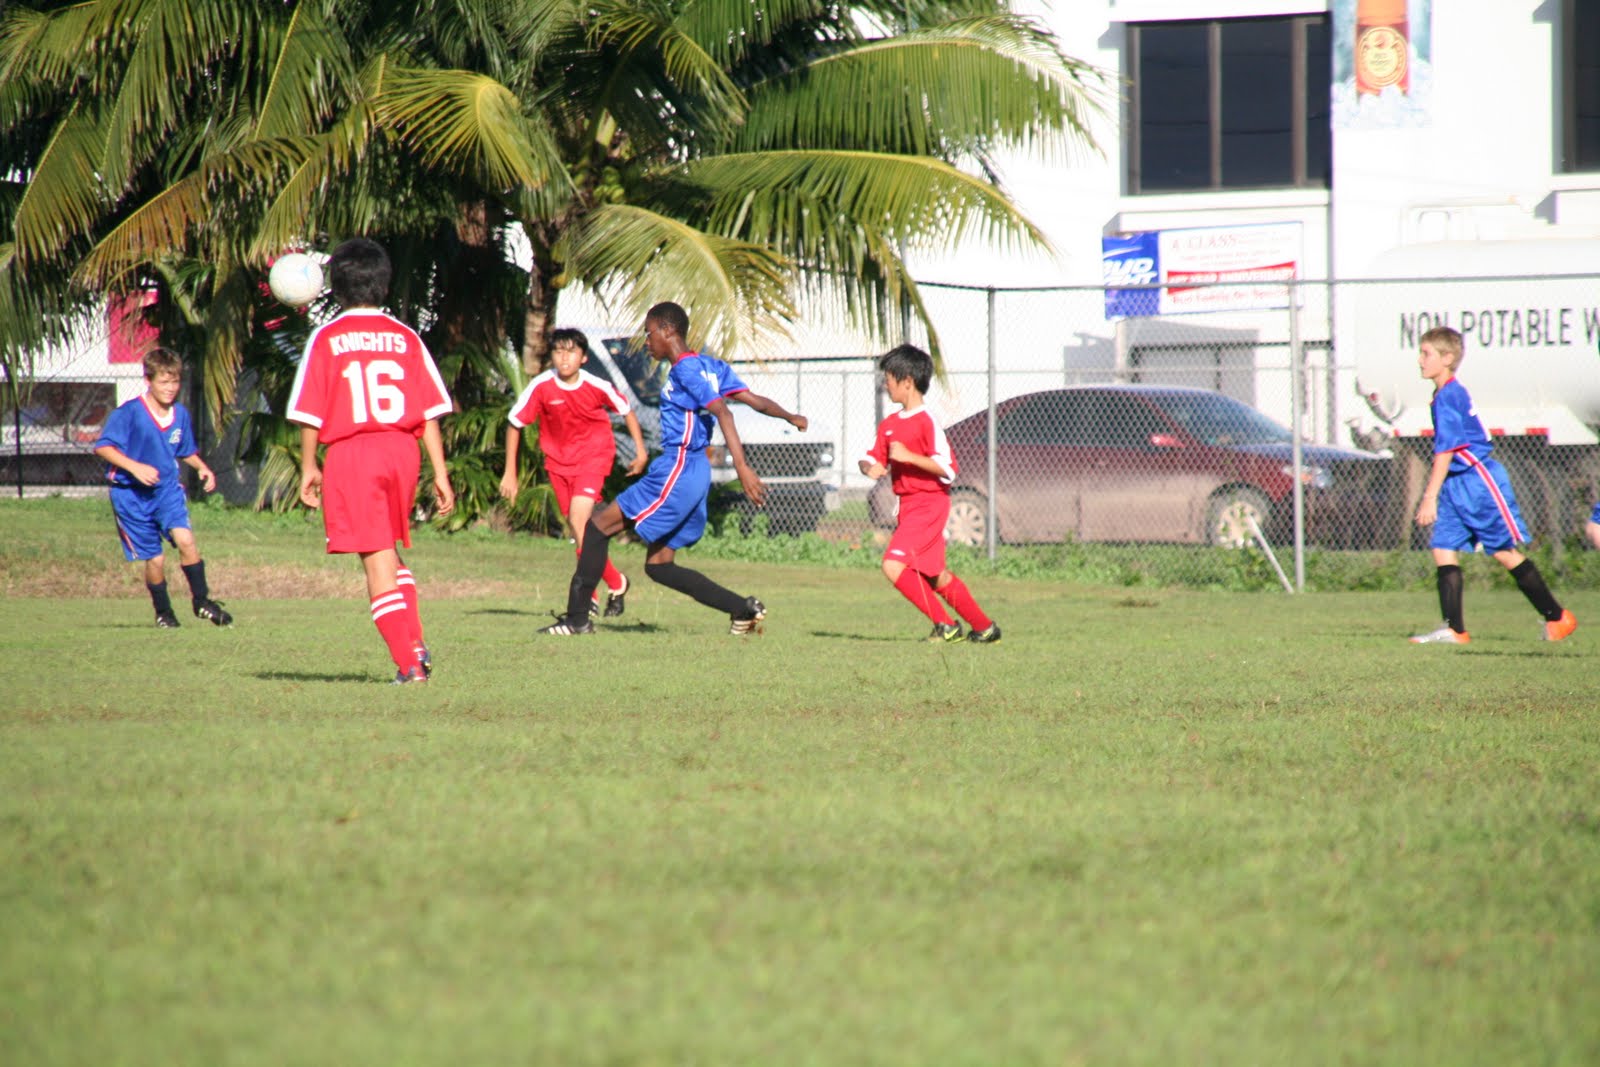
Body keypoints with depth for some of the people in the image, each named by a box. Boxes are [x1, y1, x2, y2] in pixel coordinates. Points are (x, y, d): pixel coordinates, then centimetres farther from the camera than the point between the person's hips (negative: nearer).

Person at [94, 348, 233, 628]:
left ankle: (201, 601, -6)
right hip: (132, 494, -3)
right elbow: (102, 447, -17)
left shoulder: (181, 415, 3)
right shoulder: (128, 413, -15)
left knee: (185, 539, -20)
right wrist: (135, 467, -29)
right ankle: (163, 611, 23)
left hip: (168, 489, 3)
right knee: (154, 558, 0)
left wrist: (202, 469, 0)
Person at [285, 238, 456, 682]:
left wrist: (308, 467, 8)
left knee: (377, 562, 0)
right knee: (389, 552, 23)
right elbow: (430, 412, 3)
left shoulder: (326, 338, -1)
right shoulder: (405, 338, 5)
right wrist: (440, 473, 6)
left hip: (350, 452, -3)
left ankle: (409, 662, -6)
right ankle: (415, 644, 12)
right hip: (402, 449, 3)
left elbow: (310, 412, -2)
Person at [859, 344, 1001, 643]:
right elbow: (871, 458, 12)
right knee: (936, 576, 15)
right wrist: (870, 467, -11)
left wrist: (908, 456, -26)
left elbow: (947, 469, -20)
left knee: (894, 565, -20)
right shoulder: (889, 424, 12)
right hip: (907, 507, 9)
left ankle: (945, 625, -12)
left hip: (928, 504, -9)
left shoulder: (927, 422, -14)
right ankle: (984, 627, 26)